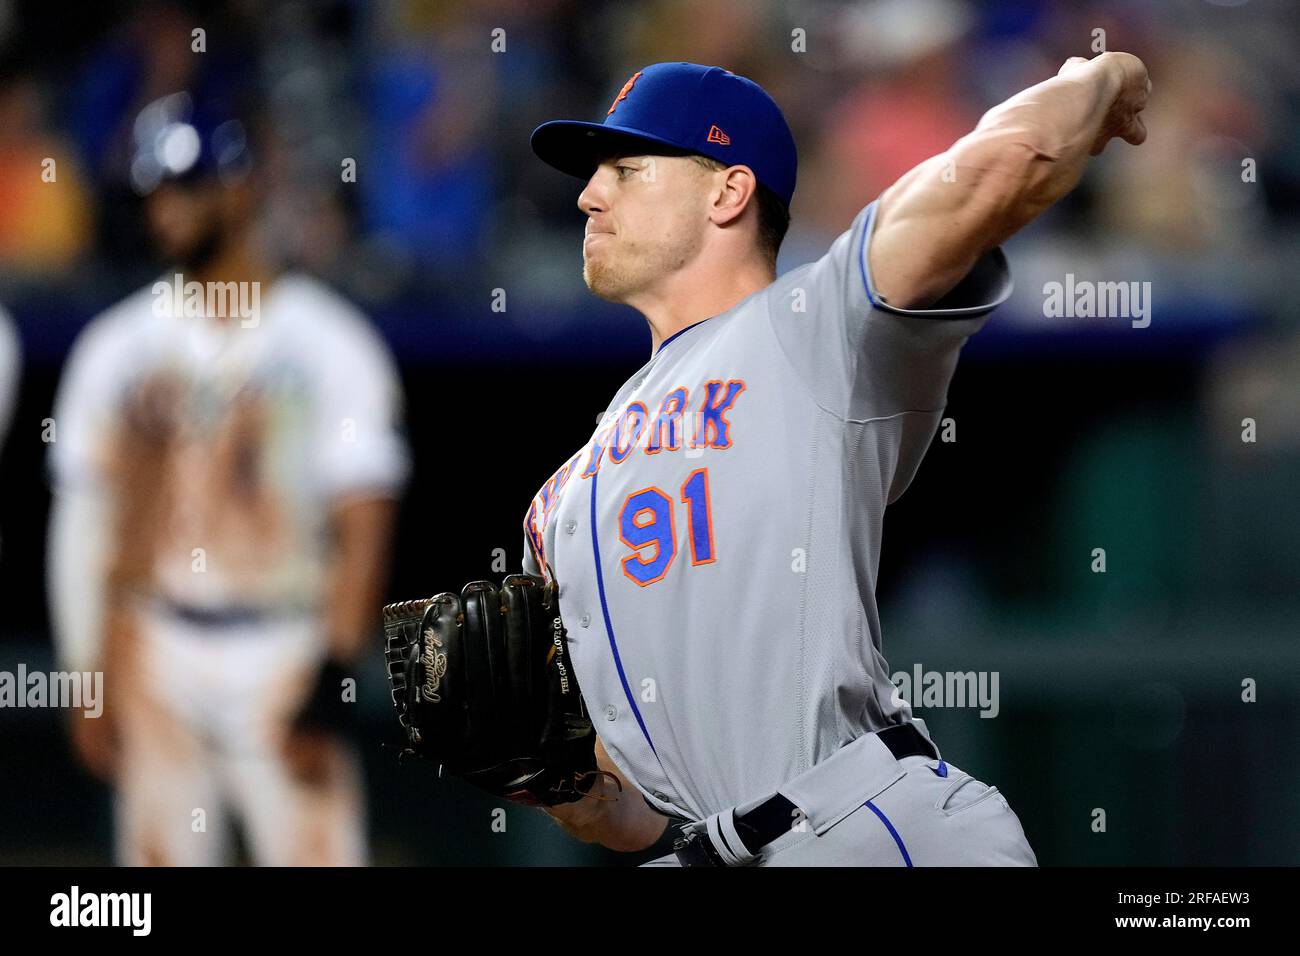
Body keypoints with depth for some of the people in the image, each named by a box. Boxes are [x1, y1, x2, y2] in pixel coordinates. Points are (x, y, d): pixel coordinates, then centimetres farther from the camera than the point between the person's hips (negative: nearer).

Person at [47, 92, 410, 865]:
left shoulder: (327, 342, -3)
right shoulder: (117, 347, 9)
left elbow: (363, 524, -8)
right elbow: (90, 519, 11)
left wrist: (333, 684, -15)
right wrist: (89, 682, 6)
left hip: (284, 654, -4)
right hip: (155, 653, 4)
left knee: (315, 854, -10)